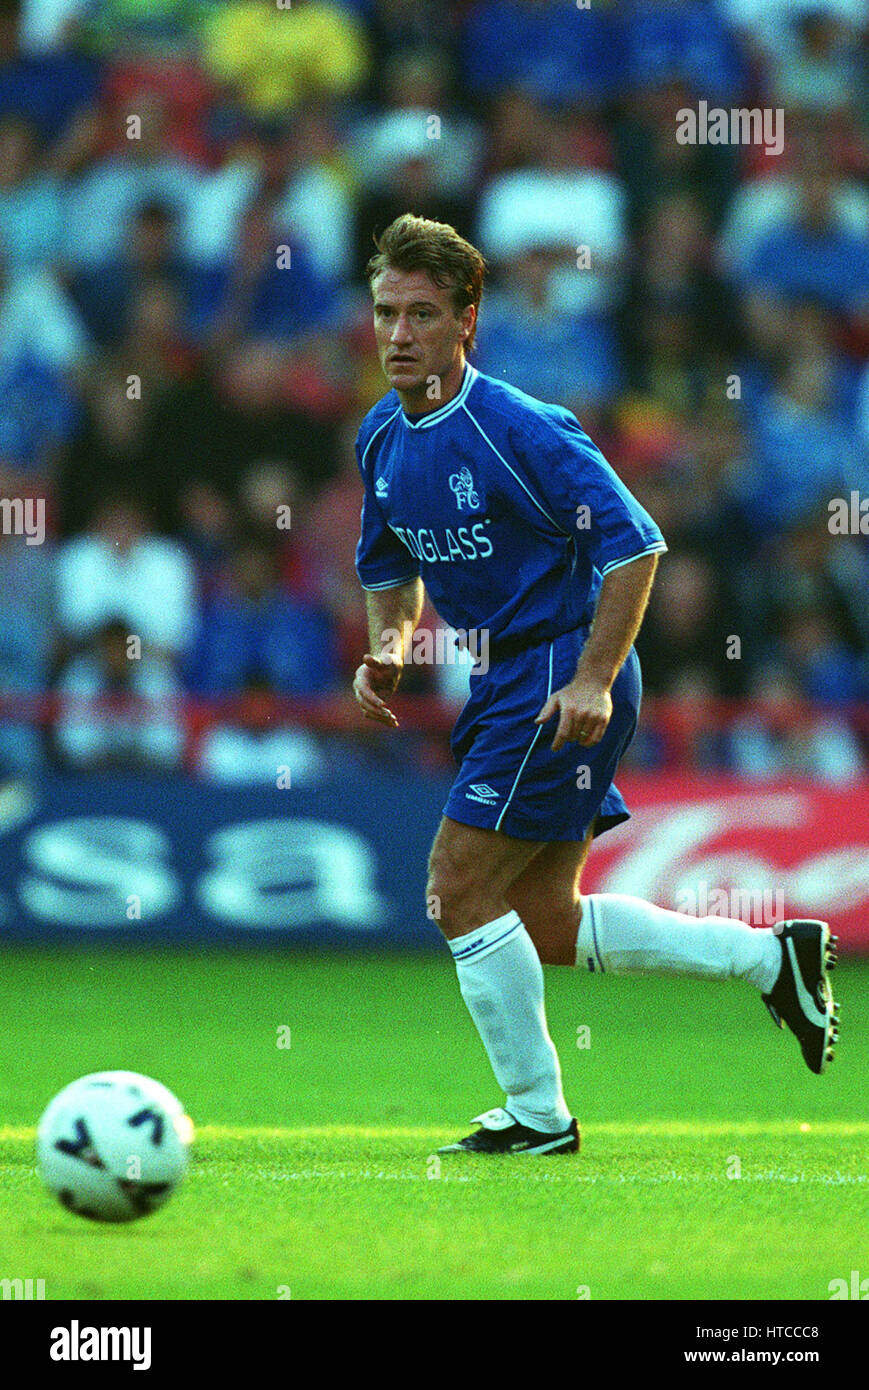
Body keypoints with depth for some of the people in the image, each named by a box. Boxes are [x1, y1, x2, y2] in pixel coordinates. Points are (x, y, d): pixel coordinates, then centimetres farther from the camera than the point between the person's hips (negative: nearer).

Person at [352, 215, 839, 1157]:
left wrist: (594, 679, -23)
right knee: (544, 927, 9)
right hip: (507, 680, 9)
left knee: (460, 886, -11)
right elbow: (390, 566, 21)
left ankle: (536, 1114, 0)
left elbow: (634, 544, -18)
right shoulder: (382, 437, 6)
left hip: (562, 678, -9)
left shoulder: (518, 430, -19)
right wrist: (387, 648, 2)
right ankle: (772, 957, 20)